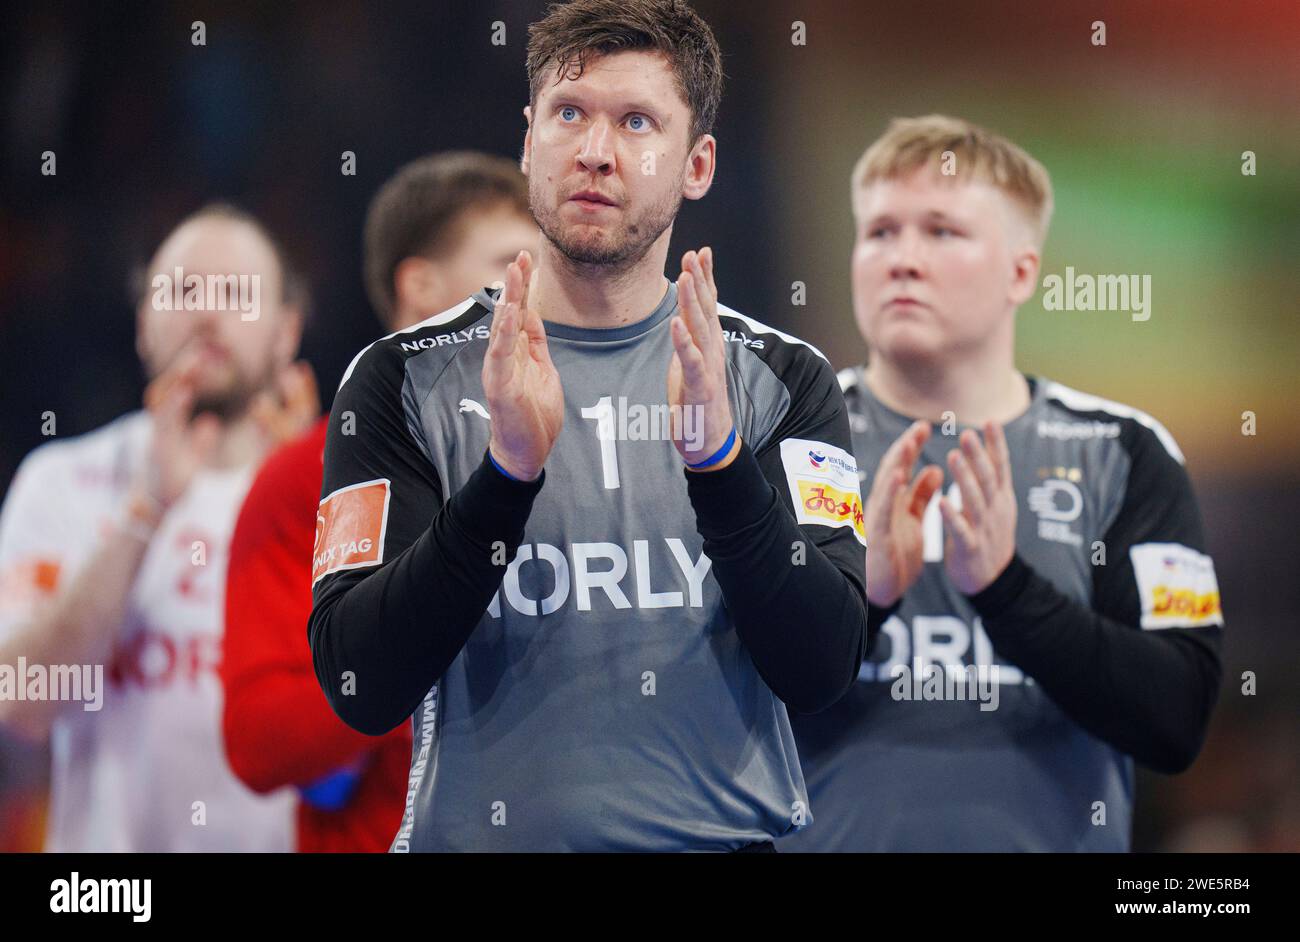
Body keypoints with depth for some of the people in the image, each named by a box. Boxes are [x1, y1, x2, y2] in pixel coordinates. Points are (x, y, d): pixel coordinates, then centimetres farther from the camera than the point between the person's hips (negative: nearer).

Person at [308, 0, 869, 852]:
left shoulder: (782, 380, 4)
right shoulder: (403, 381, 0)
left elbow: (821, 673, -7)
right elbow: (361, 688, -10)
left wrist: (718, 459, -20)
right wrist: (506, 474, -20)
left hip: (723, 833, 1)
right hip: (480, 833, -1)